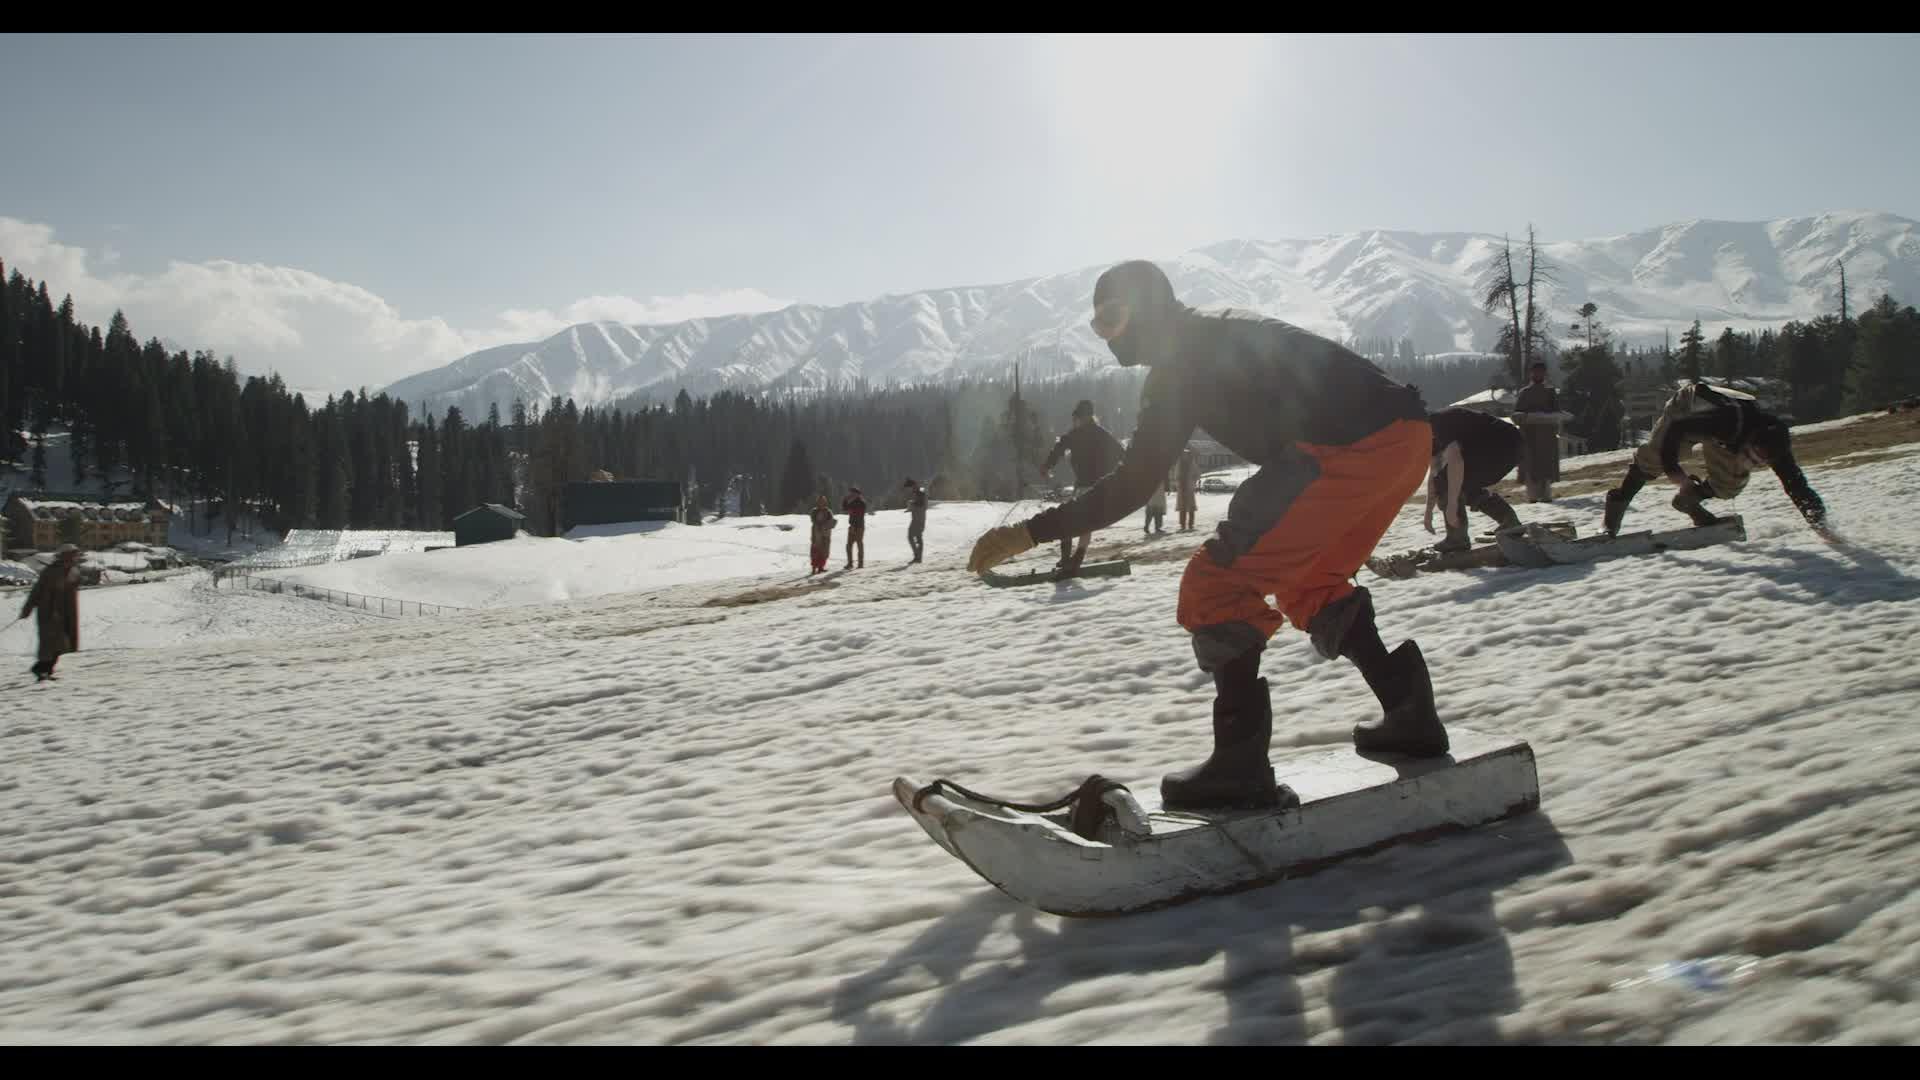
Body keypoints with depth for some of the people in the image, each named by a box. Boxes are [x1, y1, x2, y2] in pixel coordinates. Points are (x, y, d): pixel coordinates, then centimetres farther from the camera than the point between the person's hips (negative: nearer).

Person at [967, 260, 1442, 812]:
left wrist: (1029, 532, -8)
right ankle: (1411, 714, 26)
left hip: (1350, 450, -10)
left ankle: (1240, 765, -7)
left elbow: (1131, 486, -10)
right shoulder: (1223, 332, 24)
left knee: (1215, 587, -6)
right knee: (1308, 584, 27)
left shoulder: (1178, 363, -4)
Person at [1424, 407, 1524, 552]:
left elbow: (1455, 461, -27)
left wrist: (1451, 505, -26)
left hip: (1500, 447, -10)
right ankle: (1510, 522, 26)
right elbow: (1434, 473, 26)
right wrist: (1428, 512, 28)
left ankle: (1457, 538, 0)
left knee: (1445, 483, -6)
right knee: (1468, 488, 26)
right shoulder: (1434, 433, 18)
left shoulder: (1440, 424, -14)